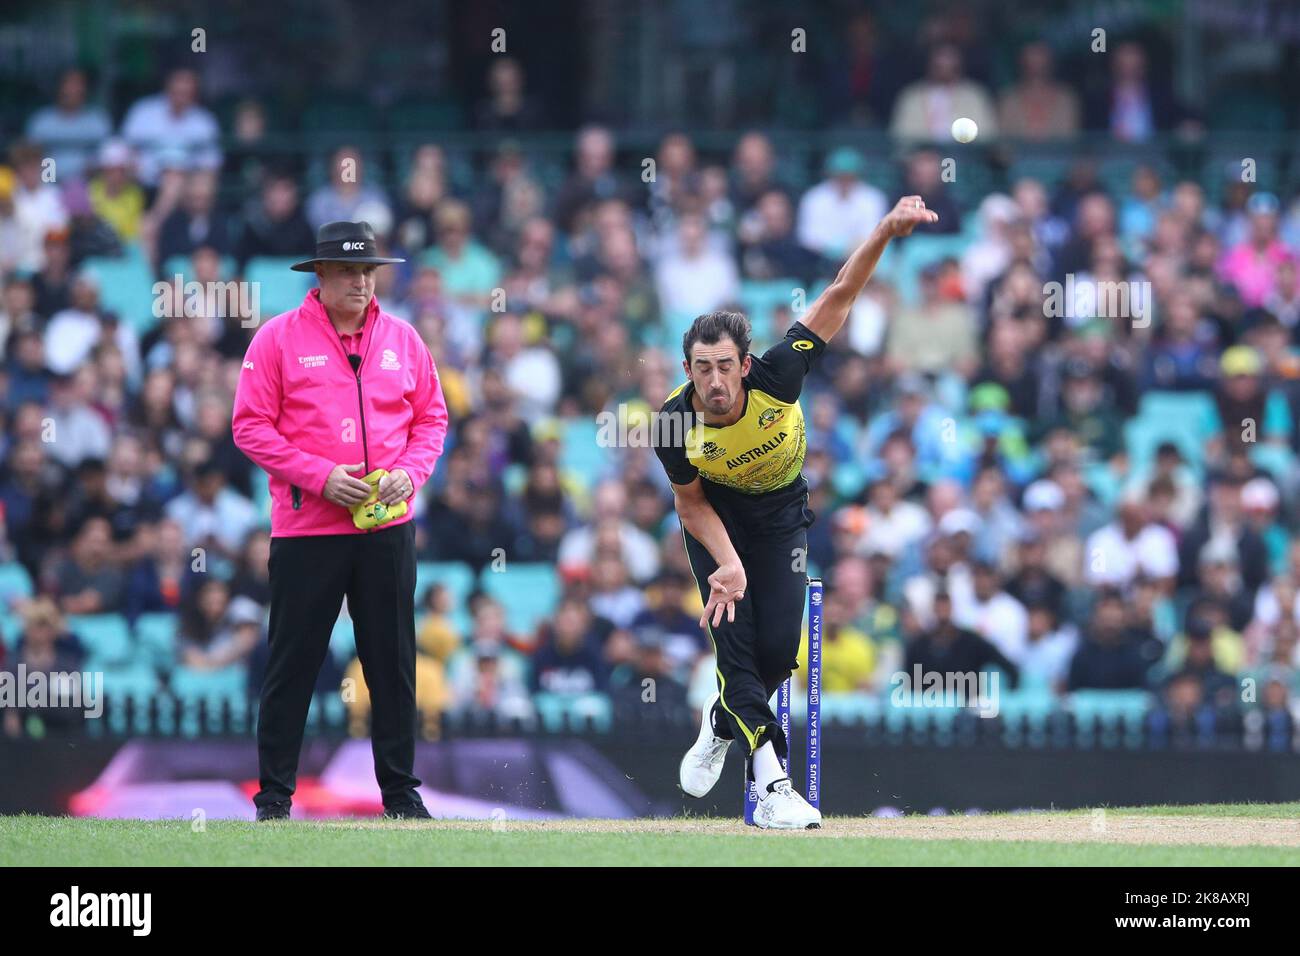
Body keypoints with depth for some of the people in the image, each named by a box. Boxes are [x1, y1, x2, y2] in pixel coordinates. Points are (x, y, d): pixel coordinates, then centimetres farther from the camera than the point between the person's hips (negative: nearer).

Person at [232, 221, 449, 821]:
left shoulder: (402, 339, 8)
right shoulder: (279, 338, -3)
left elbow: (431, 418, 14)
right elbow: (250, 426, -5)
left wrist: (410, 473, -5)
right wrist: (320, 476, -15)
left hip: (387, 528, 3)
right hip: (307, 527, -3)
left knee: (393, 661, 7)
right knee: (293, 661, 0)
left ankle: (400, 790, 15)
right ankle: (274, 795, 7)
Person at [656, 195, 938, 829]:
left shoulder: (775, 378, -32)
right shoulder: (675, 422, -28)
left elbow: (838, 297, -30)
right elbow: (691, 502, -12)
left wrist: (885, 231, -42)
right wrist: (728, 562, -27)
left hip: (781, 513, 1)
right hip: (716, 517, -1)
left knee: (779, 646, -6)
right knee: (736, 643, -14)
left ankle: (723, 724, 26)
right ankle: (772, 786, -15)